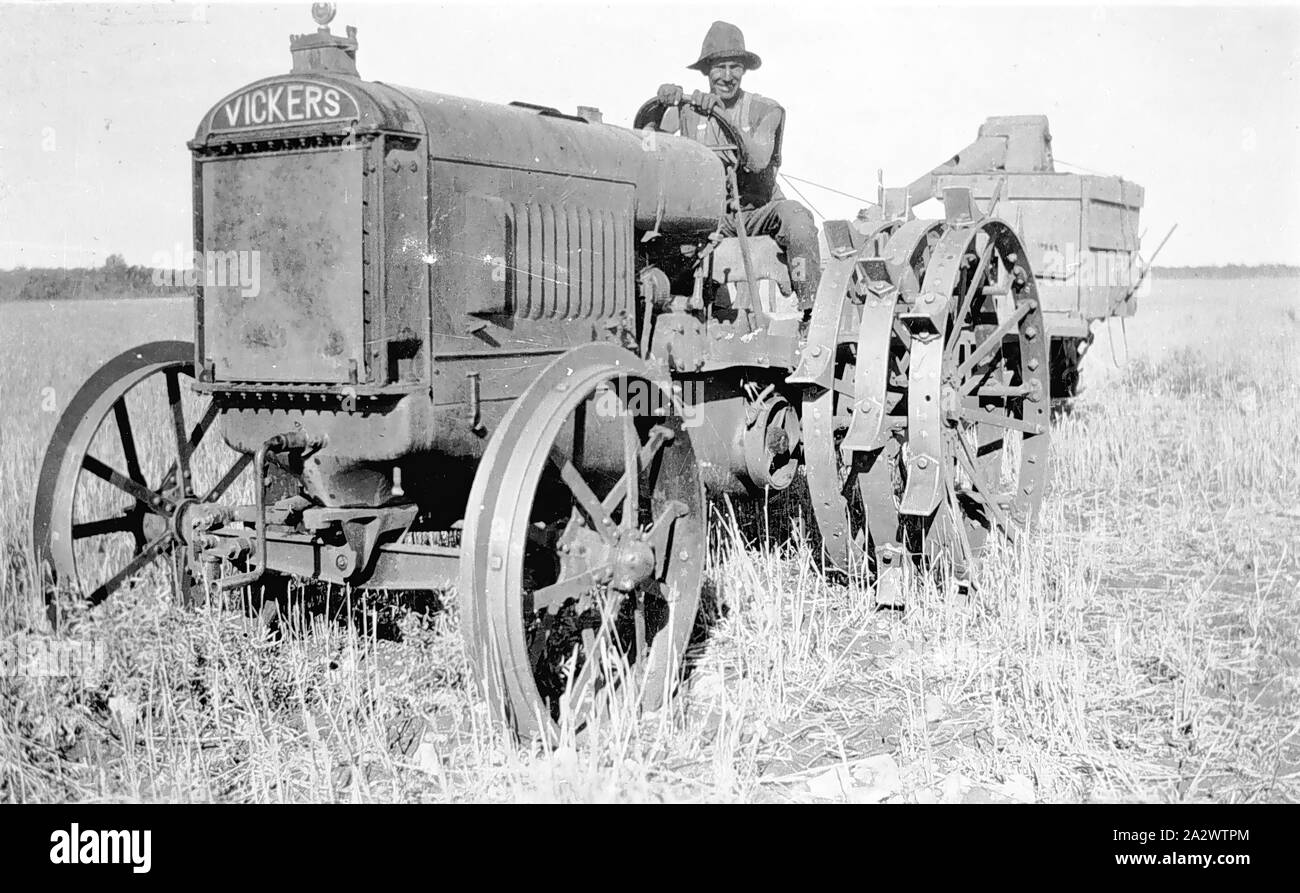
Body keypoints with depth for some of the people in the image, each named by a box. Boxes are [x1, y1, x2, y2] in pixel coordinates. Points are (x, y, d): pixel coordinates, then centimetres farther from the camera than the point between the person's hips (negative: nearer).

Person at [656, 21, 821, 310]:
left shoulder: (766, 110, -2)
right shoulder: (689, 110, 5)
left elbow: (758, 160, -20)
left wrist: (721, 115, -31)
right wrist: (665, 99, -25)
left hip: (759, 209, -2)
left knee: (796, 217, -34)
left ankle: (810, 311, -31)